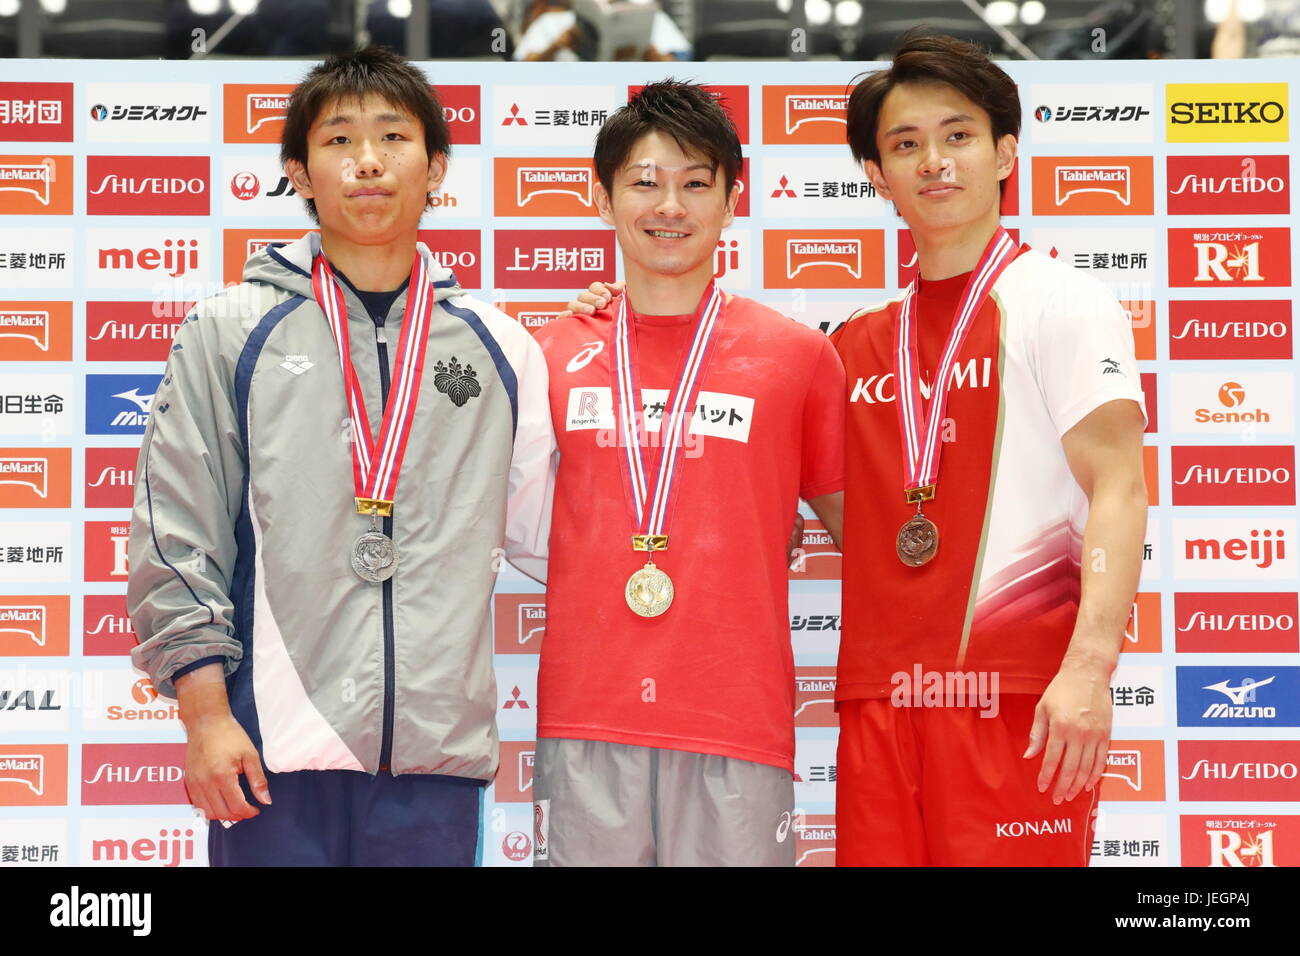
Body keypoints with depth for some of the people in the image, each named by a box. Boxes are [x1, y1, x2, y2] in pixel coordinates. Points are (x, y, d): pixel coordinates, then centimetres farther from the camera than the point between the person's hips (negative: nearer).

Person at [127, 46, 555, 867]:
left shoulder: (499, 349, 11)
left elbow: (551, 536, 13)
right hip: (274, 749, -2)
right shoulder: (231, 333, 5)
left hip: (439, 754, 2)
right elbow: (174, 532, 2)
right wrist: (206, 713, -5)